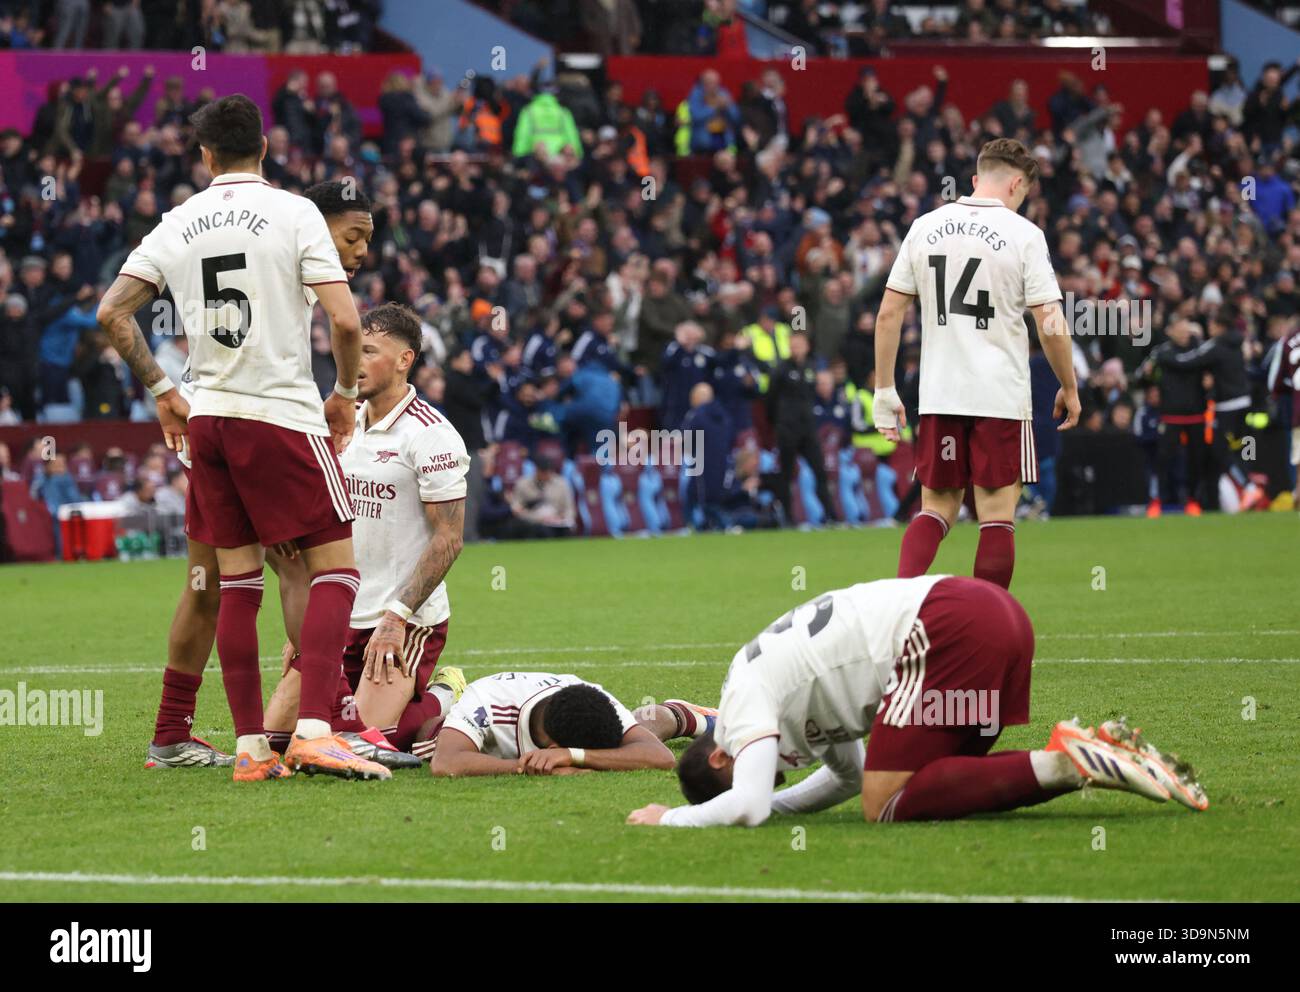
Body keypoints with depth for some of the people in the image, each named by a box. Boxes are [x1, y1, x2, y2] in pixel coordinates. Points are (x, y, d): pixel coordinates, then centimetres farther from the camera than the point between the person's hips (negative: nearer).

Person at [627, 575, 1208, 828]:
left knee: (889, 806, -7)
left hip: (948, 631, -10)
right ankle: (1099, 749, 2)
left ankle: (1067, 763, -18)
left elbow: (745, 806, -11)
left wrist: (669, 818, 6)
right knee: (946, 787, 15)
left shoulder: (746, 702, 2)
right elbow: (850, 775, 38)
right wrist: (773, 802, 28)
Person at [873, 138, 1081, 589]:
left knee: (936, 511, 12)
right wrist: (1069, 389, 5)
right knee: (997, 516, 2)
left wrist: (884, 390, 12)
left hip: (938, 395, 4)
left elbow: (888, 314, 6)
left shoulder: (925, 227, 6)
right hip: (1002, 396, -4)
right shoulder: (1023, 234, -6)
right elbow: (1051, 325, -9)